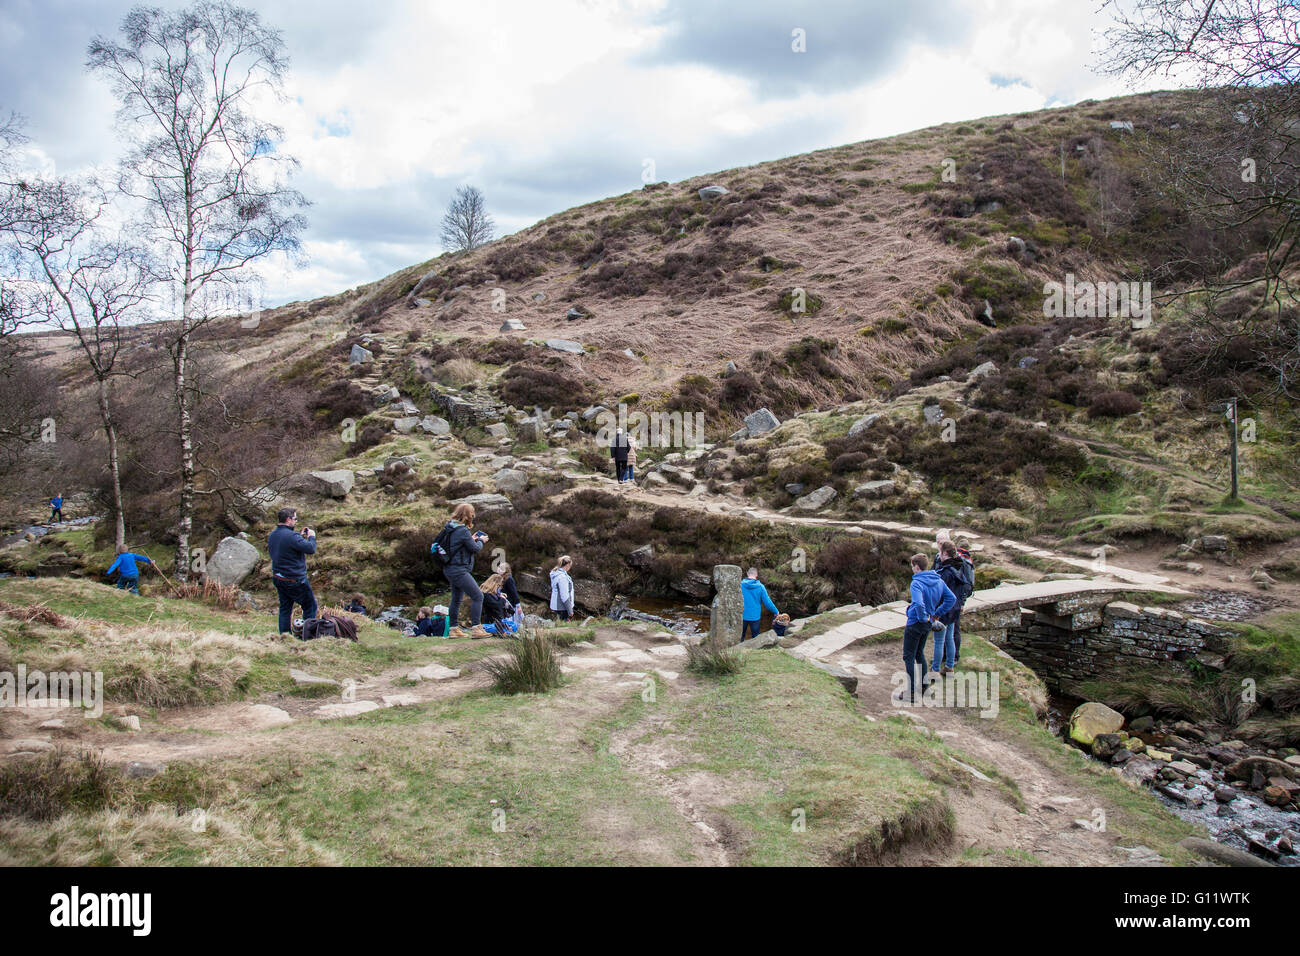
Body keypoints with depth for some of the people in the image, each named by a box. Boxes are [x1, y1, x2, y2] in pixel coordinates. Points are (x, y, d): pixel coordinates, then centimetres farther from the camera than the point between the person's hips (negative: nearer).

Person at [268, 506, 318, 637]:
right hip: (295, 580, -8)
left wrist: (300, 536, 11)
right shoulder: (291, 536, -23)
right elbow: (311, 549, -22)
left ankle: (285, 633, 17)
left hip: (278, 578, 8)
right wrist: (311, 537, -4)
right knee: (310, 606, 7)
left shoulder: (272, 535, 5)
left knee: (285, 607, 15)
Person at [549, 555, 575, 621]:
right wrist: (570, 610, -17)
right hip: (562, 607, -10)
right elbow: (564, 596, -24)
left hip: (556, 605, 10)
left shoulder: (555, 573, 6)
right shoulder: (562, 577, -24)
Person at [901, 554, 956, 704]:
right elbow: (952, 598, 7)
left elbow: (919, 604, -39)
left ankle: (912, 693, 0)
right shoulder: (939, 581, 1)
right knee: (919, 653, 24)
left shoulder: (916, 583, -24)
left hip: (915, 623, -8)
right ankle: (923, 686, 31)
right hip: (928, 624, 8)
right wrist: (937, 613, 8)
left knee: (908, 657, 1)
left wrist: (923, 617, -21)